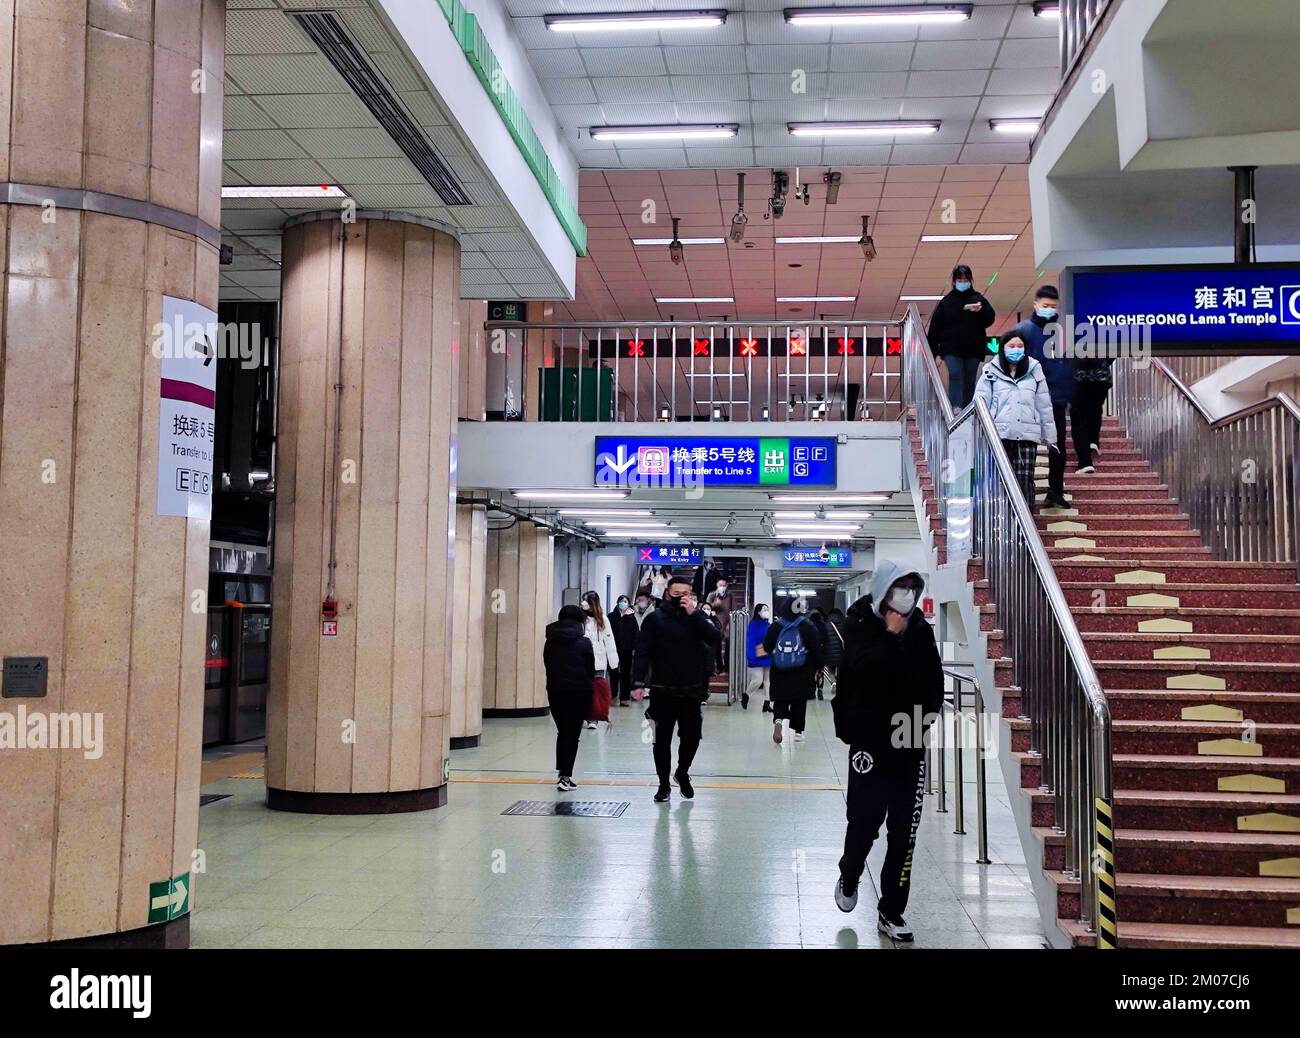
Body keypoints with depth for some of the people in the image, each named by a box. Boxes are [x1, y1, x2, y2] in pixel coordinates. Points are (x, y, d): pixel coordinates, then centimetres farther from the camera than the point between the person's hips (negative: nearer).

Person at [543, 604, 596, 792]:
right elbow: (591, 670, 0)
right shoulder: (584, 642, -4)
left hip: (555, 692, 3)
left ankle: (560, 772, 17)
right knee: (573, 734, 3)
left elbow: (547, 666, 7)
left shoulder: (550, 642, 4)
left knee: (562, 732, 19)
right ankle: (565, 776, -2)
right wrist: (588, 686, 18)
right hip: (579, 692, -3)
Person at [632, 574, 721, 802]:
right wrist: (639, 682, -21)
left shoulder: (697, 617, 6)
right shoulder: (655, 619, -3)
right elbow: (642, 652, -10)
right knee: (662, 740, 6)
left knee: (692, 736, 8)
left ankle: (682, 772, 34)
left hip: (692, 692, 2)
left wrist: (693, 614, -18)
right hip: (663, 692, -2)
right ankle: (664, 784, 21)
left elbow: (715, 638, -12)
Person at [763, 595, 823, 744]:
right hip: (802, 672, -1)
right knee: (799, 701, 10)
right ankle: (797, 731, 12)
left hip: (779, 672, 1)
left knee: (780, 699, 7)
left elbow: (767, 647, 2)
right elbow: (816, 648, -9)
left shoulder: (776, 625, -3)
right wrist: (817, 668, 3)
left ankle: (778, 720, -20)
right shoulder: (807, 626, -8)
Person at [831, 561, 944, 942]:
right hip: (870, 742, -3)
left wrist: (923, 716, 0)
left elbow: (934, 684, 9)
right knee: (863, 821, 3)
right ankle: (849, 877, 36)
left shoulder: (920, 629, 4)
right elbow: (864, 669, -16)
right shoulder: (859, 625, -4)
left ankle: (891, 912, 15)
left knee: (904, 831, 4)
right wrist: (892, 636, -14)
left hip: (910, 745, 3)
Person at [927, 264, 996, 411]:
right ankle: (956, 407, -28)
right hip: (951, 349, -1)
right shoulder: (946, 301, 6)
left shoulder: (978, 299, 6)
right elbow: (935, 327, 4)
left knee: (969, 381, 6)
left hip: (973, 349, 1)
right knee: (955, 375, -20)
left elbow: (990, 320, -2)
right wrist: (931, 350, 0)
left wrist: (981, 310, -22)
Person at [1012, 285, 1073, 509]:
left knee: (1058, 448, 9)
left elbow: (1069, 365, 11)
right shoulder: (1023, 330, -5)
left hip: (1057, 400, 4)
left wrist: (1070, 395, 5)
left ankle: (1056, 492, 18)